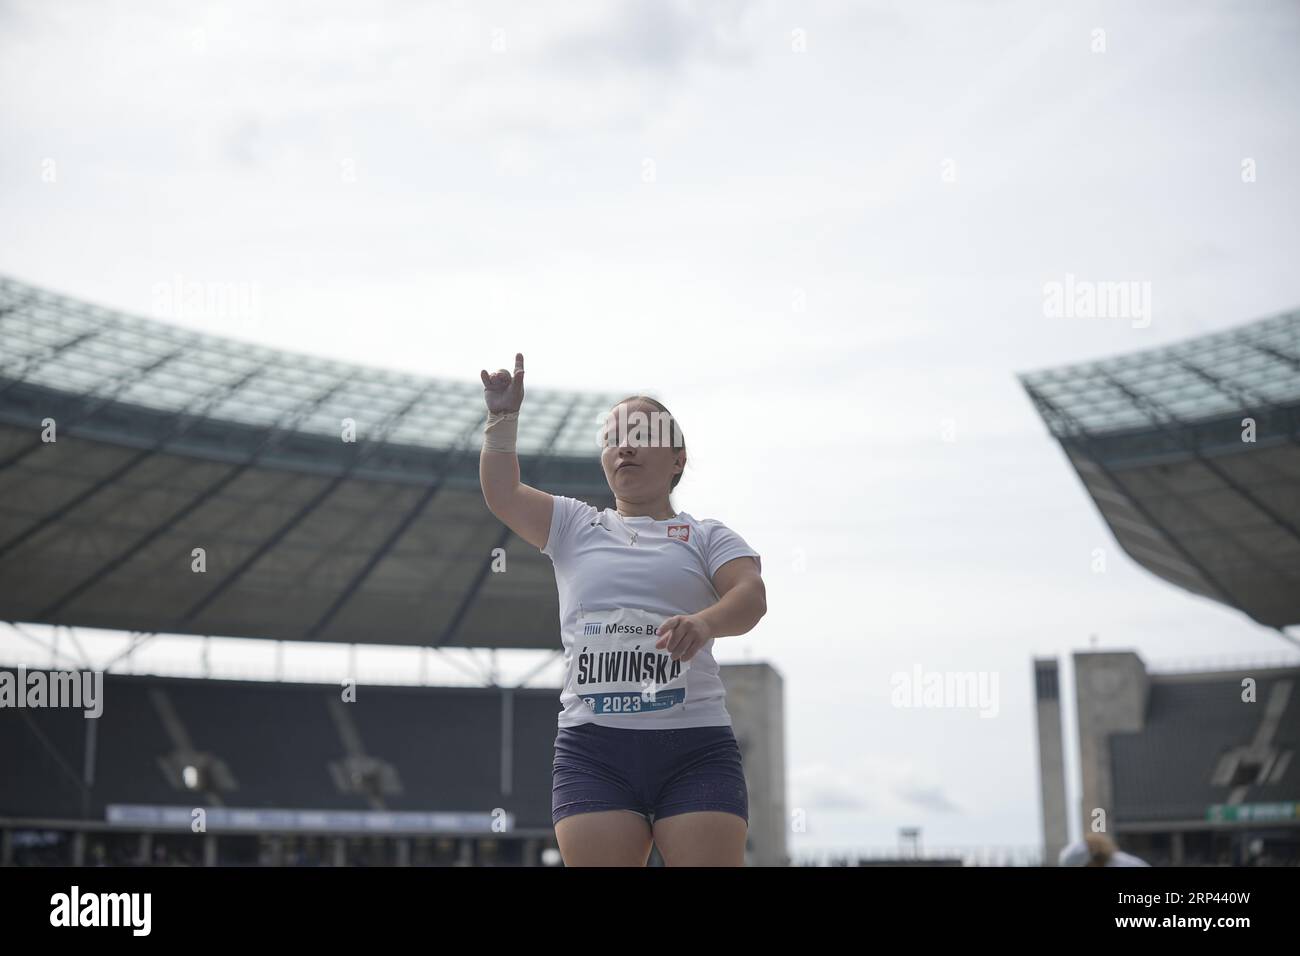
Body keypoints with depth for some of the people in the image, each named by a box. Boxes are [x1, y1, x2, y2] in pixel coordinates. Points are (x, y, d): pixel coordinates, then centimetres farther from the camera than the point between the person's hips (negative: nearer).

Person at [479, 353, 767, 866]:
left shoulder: (707, 536, 11)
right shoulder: (575, 527, 19)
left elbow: (751, 595, -8)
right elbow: (502, 493, 7)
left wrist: (705, 622, -29)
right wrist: (504, 418, -3)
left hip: (694, 748, -2)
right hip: (592, 749, 2)